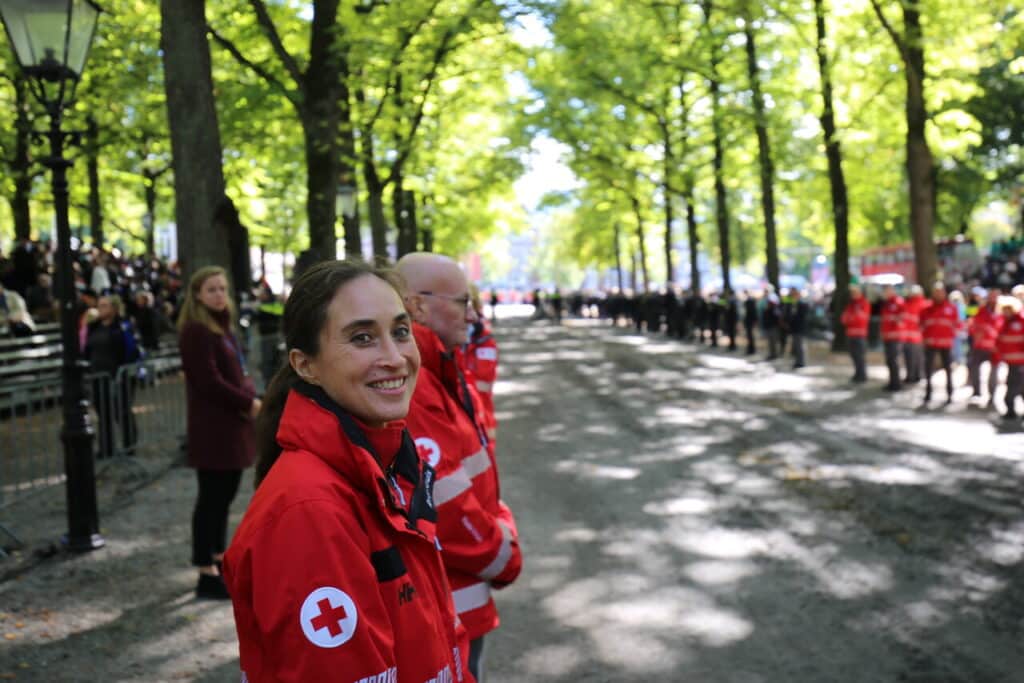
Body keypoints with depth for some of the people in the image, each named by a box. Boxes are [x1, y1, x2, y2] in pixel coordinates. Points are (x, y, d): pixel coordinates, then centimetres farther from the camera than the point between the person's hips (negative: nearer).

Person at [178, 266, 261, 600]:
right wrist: (249, 403, -14)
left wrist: (250, 400, 1)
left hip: (233, 422, 9)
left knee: (225, 494, 16)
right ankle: (207, 575, 2)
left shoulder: (223, 326, 16)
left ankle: (219, 558, 28)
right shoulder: (195, 331, -13)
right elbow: (208, 382, -19)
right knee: (212, 497, -4)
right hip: (212, 426, -9)